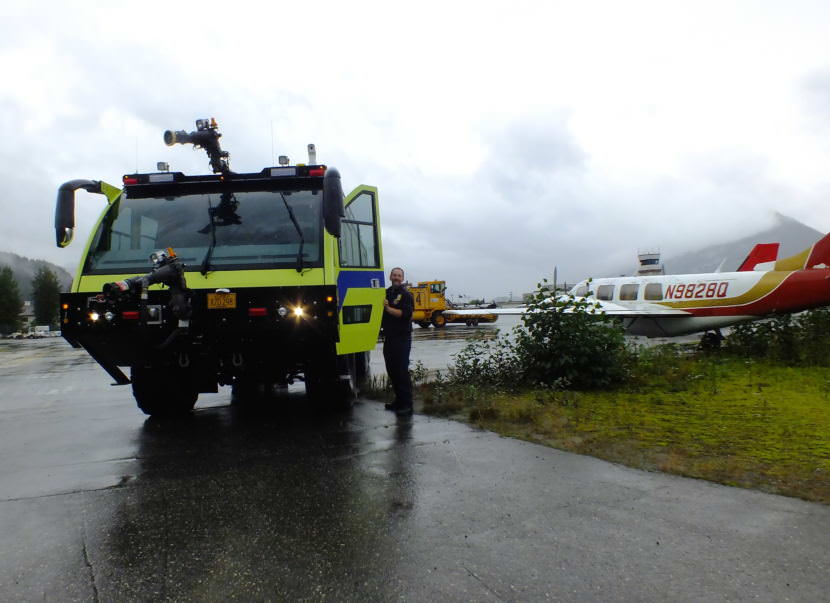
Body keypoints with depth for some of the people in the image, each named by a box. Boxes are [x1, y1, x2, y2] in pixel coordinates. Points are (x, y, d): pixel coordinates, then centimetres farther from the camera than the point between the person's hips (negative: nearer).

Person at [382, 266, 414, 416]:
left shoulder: (406, 295, -4)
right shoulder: (386, 293, 16)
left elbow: (405, 314, -17)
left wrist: (388, 308, -22)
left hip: (402, 338, -7)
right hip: (388, 337, 7)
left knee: (402, 371, -8)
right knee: (392, 370, 11)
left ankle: (407, 405, -5)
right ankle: (399, 400, 23)